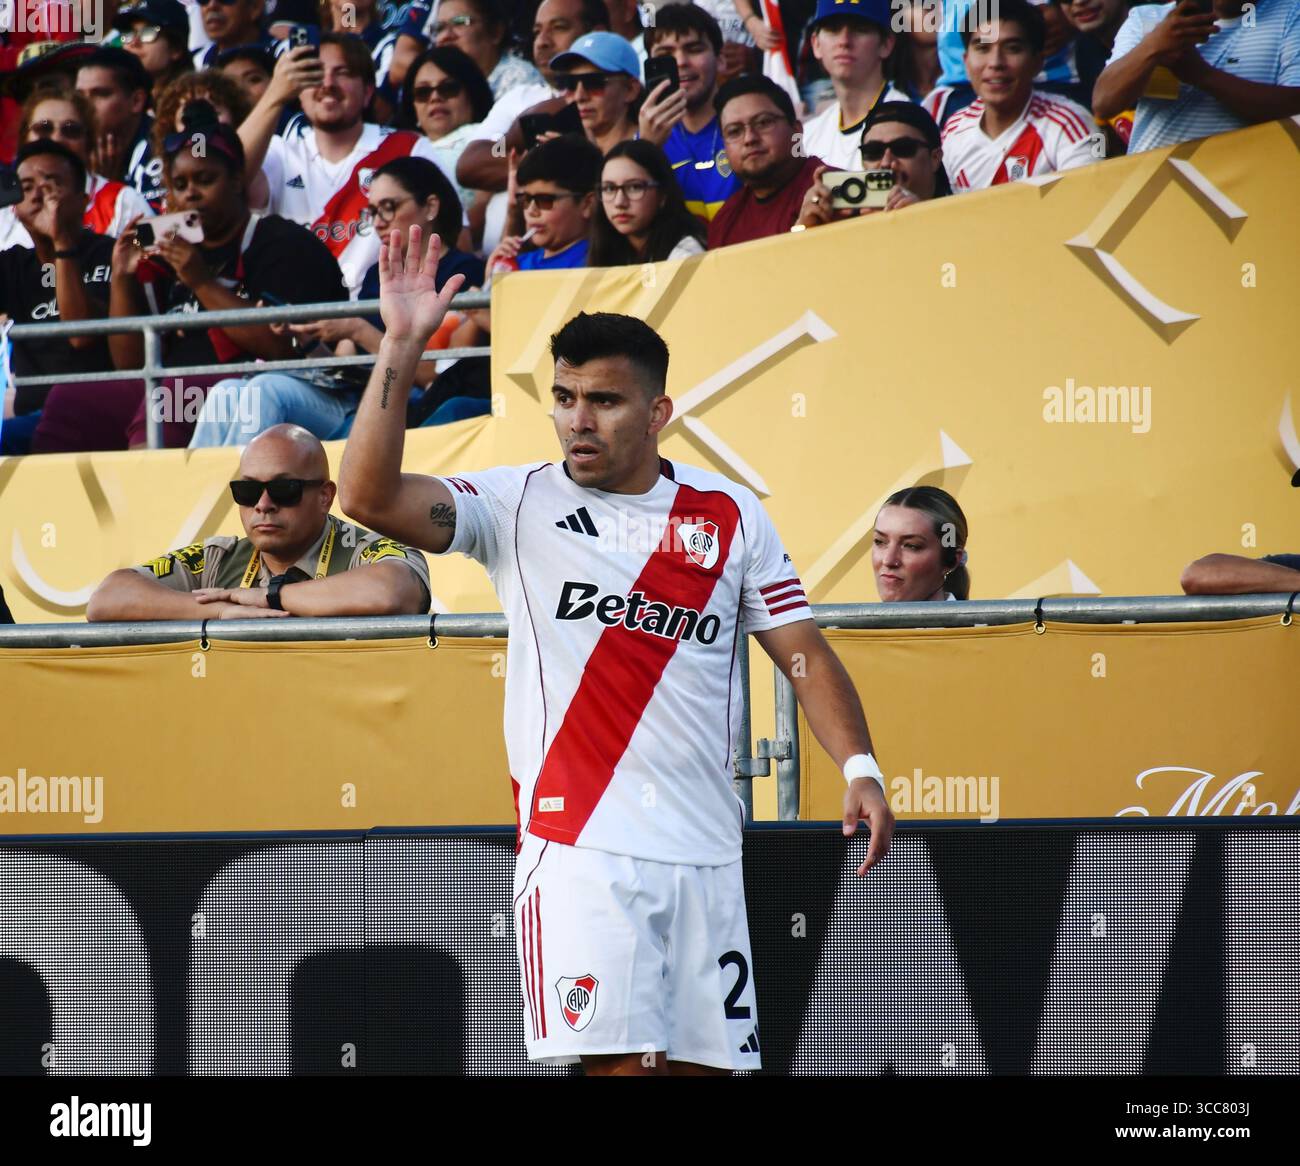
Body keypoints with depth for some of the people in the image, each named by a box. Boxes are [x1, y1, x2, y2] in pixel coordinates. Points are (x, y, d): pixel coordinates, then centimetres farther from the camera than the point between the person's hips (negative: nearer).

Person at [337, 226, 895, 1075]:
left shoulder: (731, 515, 9)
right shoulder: (520, 505, 2)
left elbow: (805, 654, 10)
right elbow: (370, 496, -11)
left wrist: (860, 766, -4)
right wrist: (401, 348, -16)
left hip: (705, 849, 3)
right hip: (580, 844, -3)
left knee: (705, 1062, 5)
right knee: (623, 1060, -15)